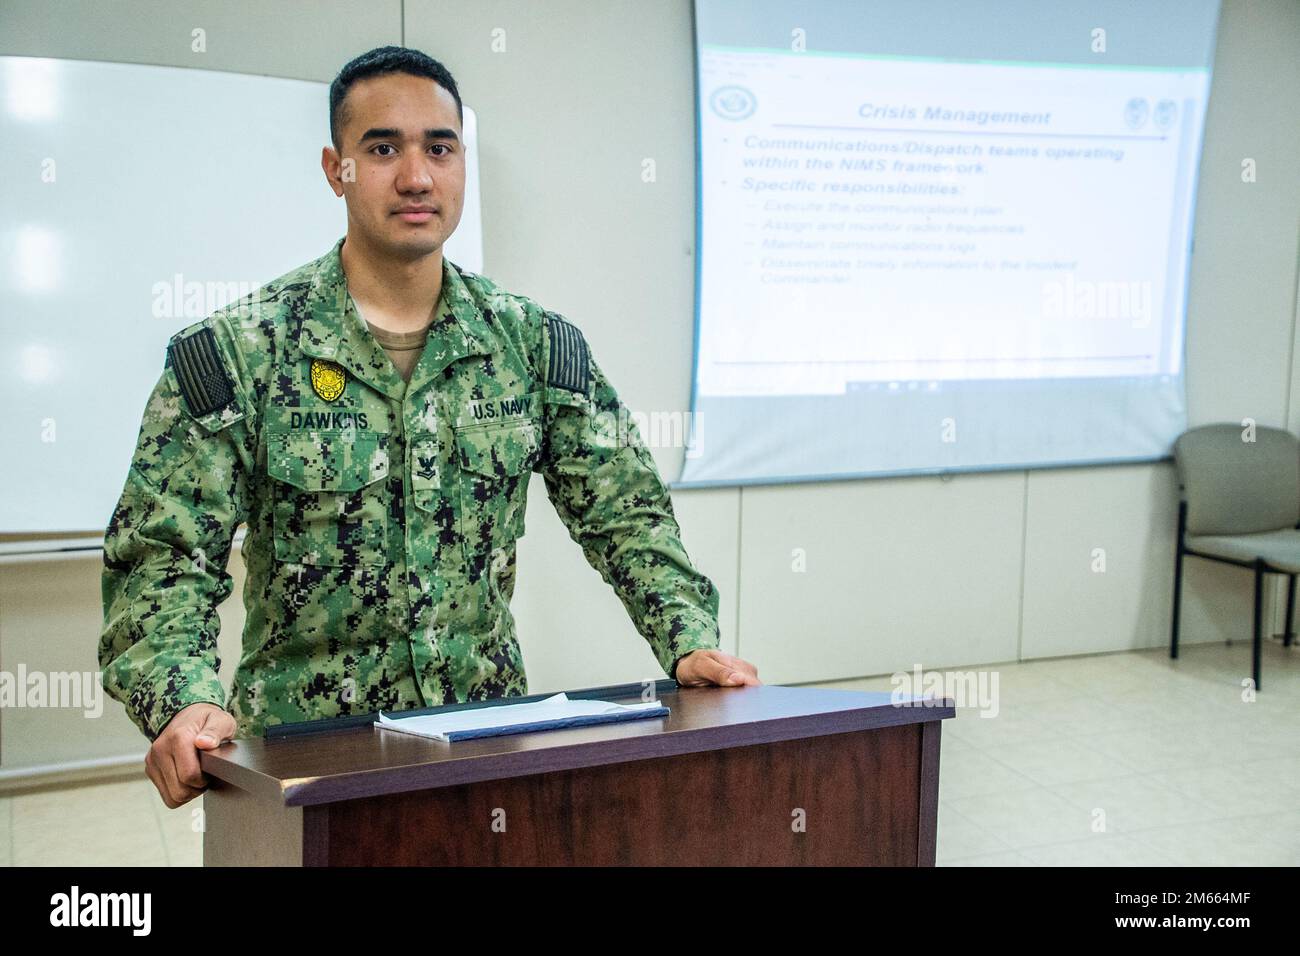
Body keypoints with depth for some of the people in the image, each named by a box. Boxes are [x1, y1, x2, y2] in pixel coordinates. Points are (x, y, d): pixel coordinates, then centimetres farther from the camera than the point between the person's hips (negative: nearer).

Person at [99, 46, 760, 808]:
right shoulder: (236, 353, -6)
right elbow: (164, 556, -8)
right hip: (307, 745, -1)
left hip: (492, 735, 2)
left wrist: (690, 641, -9)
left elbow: (625, 512, 5)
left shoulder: (536, 344, 3)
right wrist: (187, 703, -25)